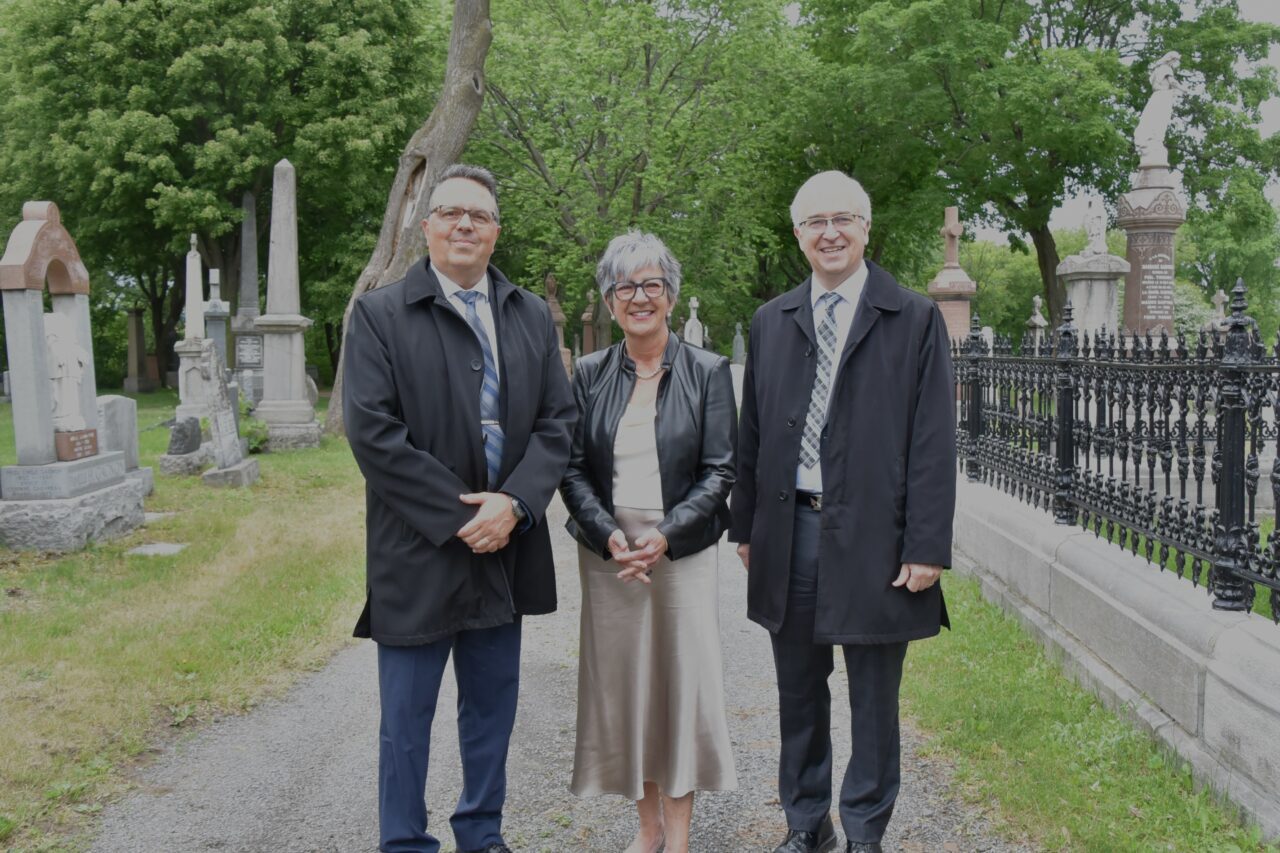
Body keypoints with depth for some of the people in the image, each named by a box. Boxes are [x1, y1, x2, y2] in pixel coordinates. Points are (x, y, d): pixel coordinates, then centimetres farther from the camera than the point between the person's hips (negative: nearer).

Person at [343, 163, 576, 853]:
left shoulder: (532, 316, 9)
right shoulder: (379, 315, -4)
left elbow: (557, 421, 5)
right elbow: (372, 432, -12)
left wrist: (514, 503, -11)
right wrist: (458, 515, -15)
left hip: (505, 548, 4)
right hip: (418, 556, -4)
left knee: (492, 710, 16)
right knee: (406, 719, 7)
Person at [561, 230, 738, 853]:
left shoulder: (708, 372, -1)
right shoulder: (590, 374, 5)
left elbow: (719, 471, -4)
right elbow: (572, 470, 2)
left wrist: (664, 535, -15)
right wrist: (609, 536, -12)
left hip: (683, 551, -2)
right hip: (607, 554, 2)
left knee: (683, 681, 2)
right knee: (622, 684, 8)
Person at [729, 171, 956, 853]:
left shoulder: (915, 319, -2)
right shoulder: (770, 321, 10)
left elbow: (933, 441, -6)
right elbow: (751, 432, 12)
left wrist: (927, 546, -11)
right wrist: (745, 526, 8)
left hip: (871, 534, -3)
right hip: (789, 531, 4)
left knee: (873, 698, 9)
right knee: (798, 690, 15)